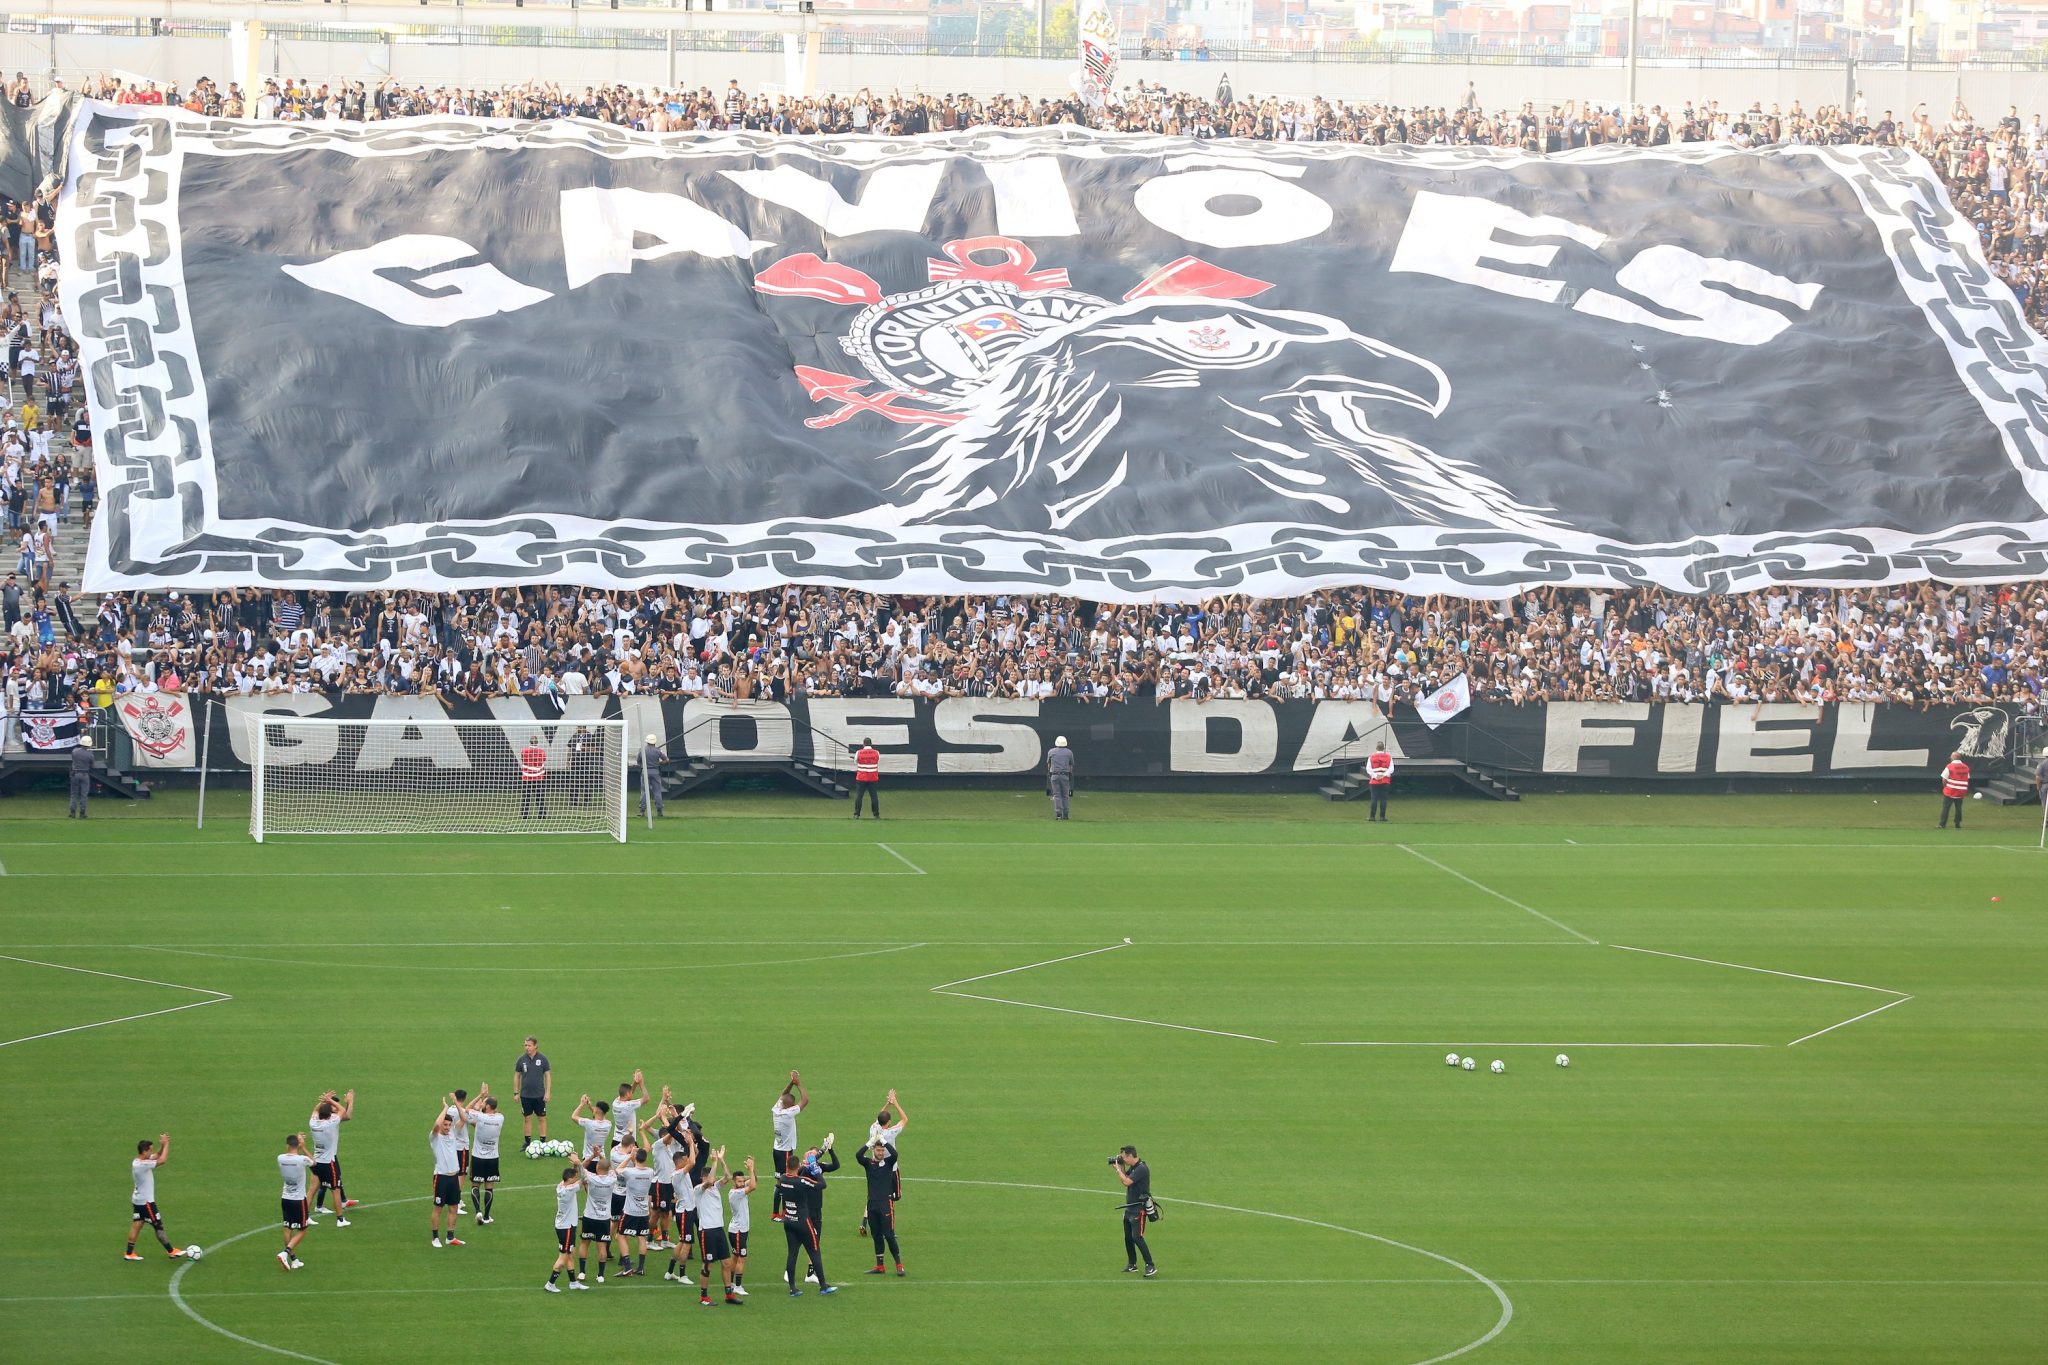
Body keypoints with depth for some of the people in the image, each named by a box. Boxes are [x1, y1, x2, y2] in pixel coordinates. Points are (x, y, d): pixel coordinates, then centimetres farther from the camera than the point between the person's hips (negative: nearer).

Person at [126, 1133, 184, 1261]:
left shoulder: (137, 1162, 2)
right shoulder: (142, 1165, -27)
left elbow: (157, 1156, 13)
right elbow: (162, 1160, -27)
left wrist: (162, 1145, -4)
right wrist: (166, 1144, -17)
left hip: (138, 1199, 9)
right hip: (146, 1201, -9)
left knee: (137, 1224, 11)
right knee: (158, 1226, 3)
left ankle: (129, 1253, 13)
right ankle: (171, 1251, 14)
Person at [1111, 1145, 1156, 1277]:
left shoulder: (1141, 1169, -19)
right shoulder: (1132, 1167, 10)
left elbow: (1127, 1181, -25)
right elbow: (1126, 1177, 22)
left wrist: (1118, 1169, -13)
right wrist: (1121, 1167, 8)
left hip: (1139, 1209, -10)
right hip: (1129, 1208, 10)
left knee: (1137, 1237, -16)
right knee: (1128, 1237, 15)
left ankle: (1150, 1266, -16)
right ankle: (1132, 1264, 27)